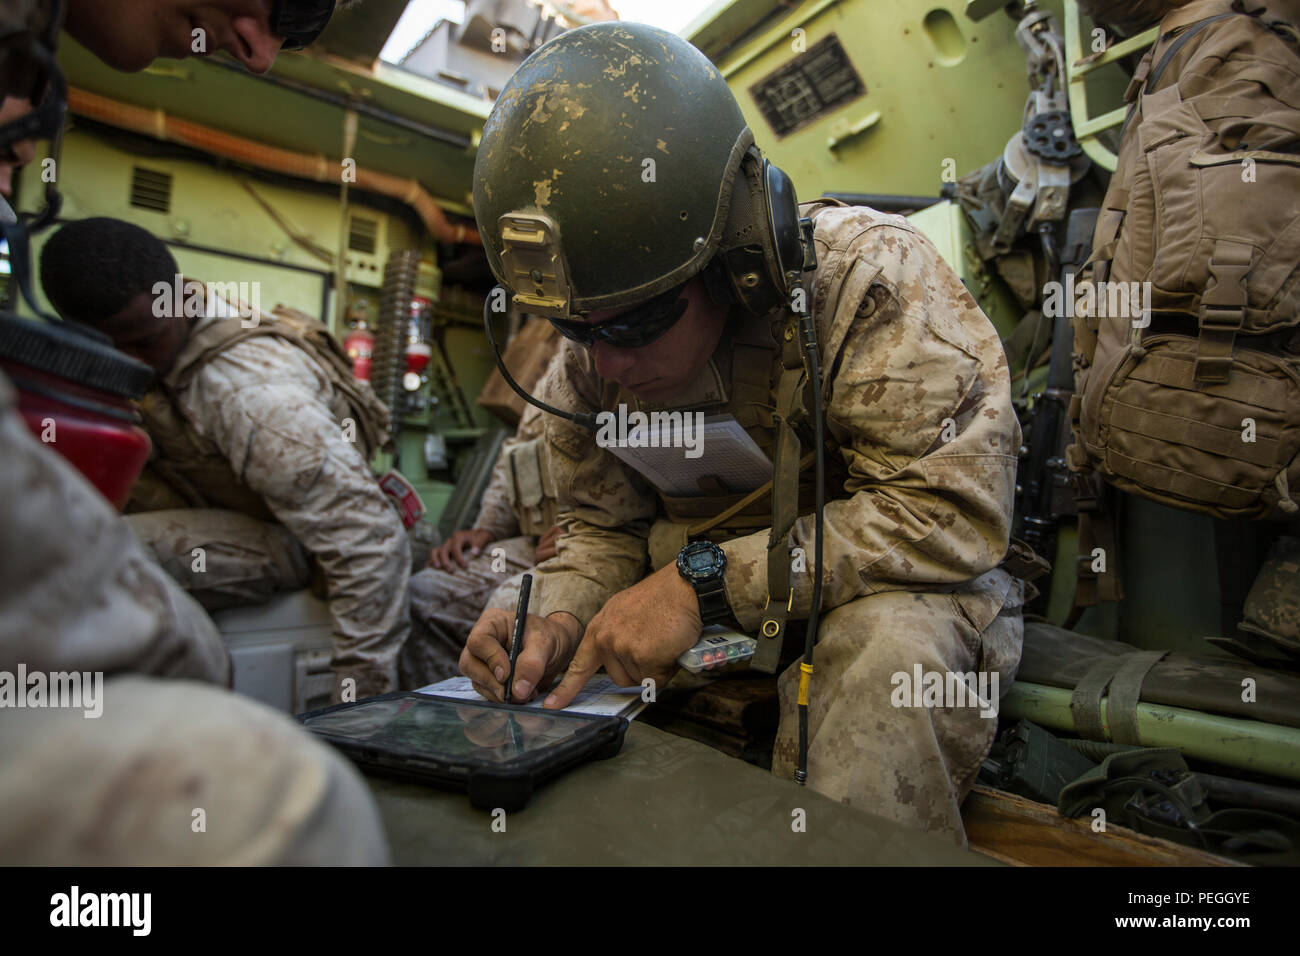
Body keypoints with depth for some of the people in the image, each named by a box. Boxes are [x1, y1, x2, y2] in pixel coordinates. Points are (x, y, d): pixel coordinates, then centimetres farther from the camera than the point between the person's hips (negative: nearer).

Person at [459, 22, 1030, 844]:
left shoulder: (870, 272, -21)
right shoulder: (590, 361, -4)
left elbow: (954, 509, -27)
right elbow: (601, 528, 5)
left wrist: (708, 578, -29)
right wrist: (562, 619, -18)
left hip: (896, 601, -3)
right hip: (716, 632, 5)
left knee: (882, 644, -37)